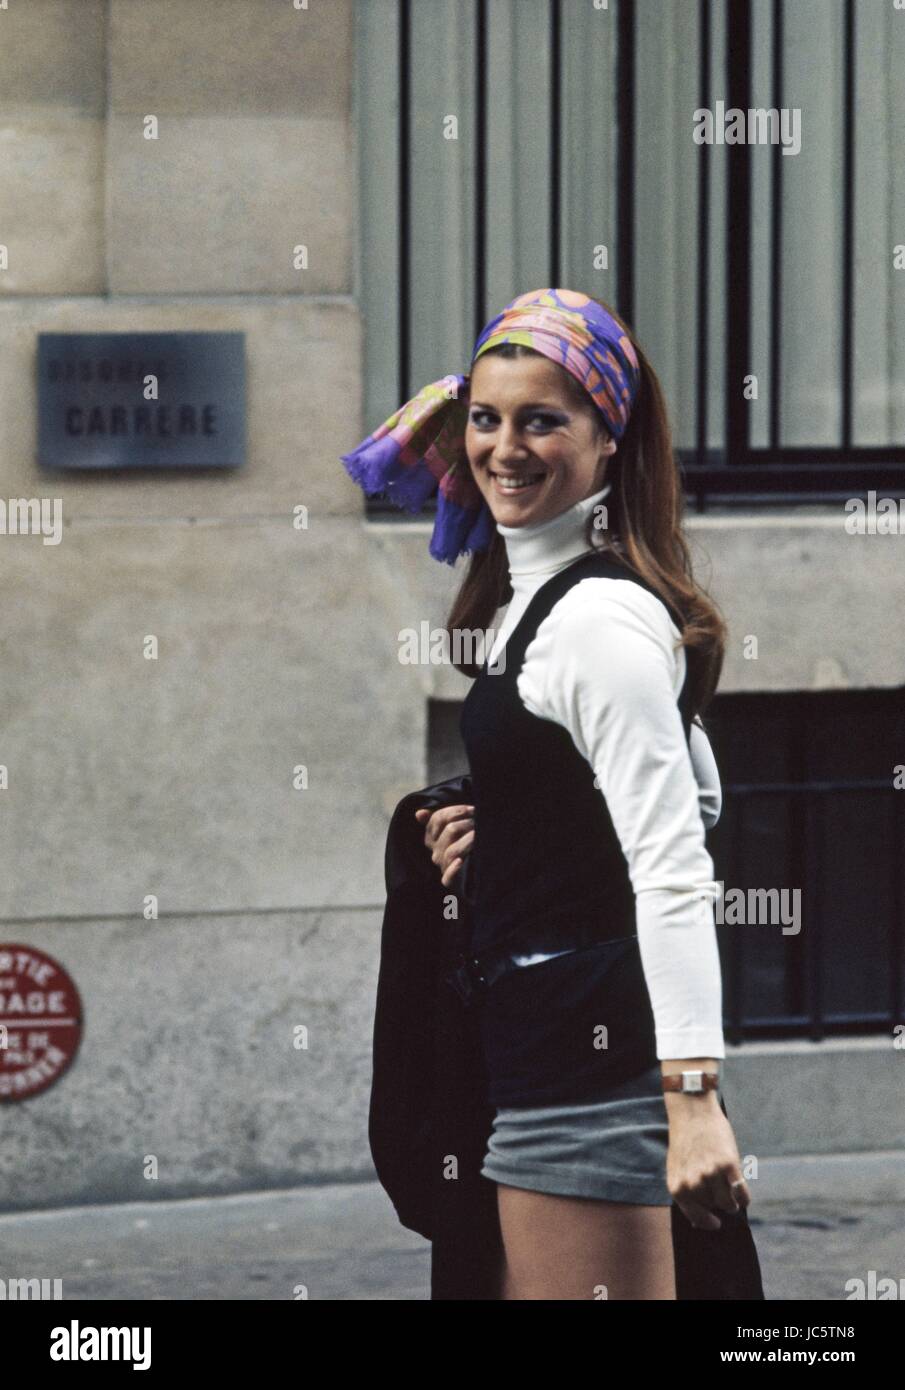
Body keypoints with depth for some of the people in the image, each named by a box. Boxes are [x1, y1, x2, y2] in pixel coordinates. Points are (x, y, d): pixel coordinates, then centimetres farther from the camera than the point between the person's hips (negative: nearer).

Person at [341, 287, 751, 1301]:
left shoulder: (600, 620, -15)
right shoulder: (533, 598, 15)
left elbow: (675, 871, -22)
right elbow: (696, 791, 25)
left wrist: (693, 1096, -29)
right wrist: (503, 833, 11)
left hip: (586, 1050, -11)